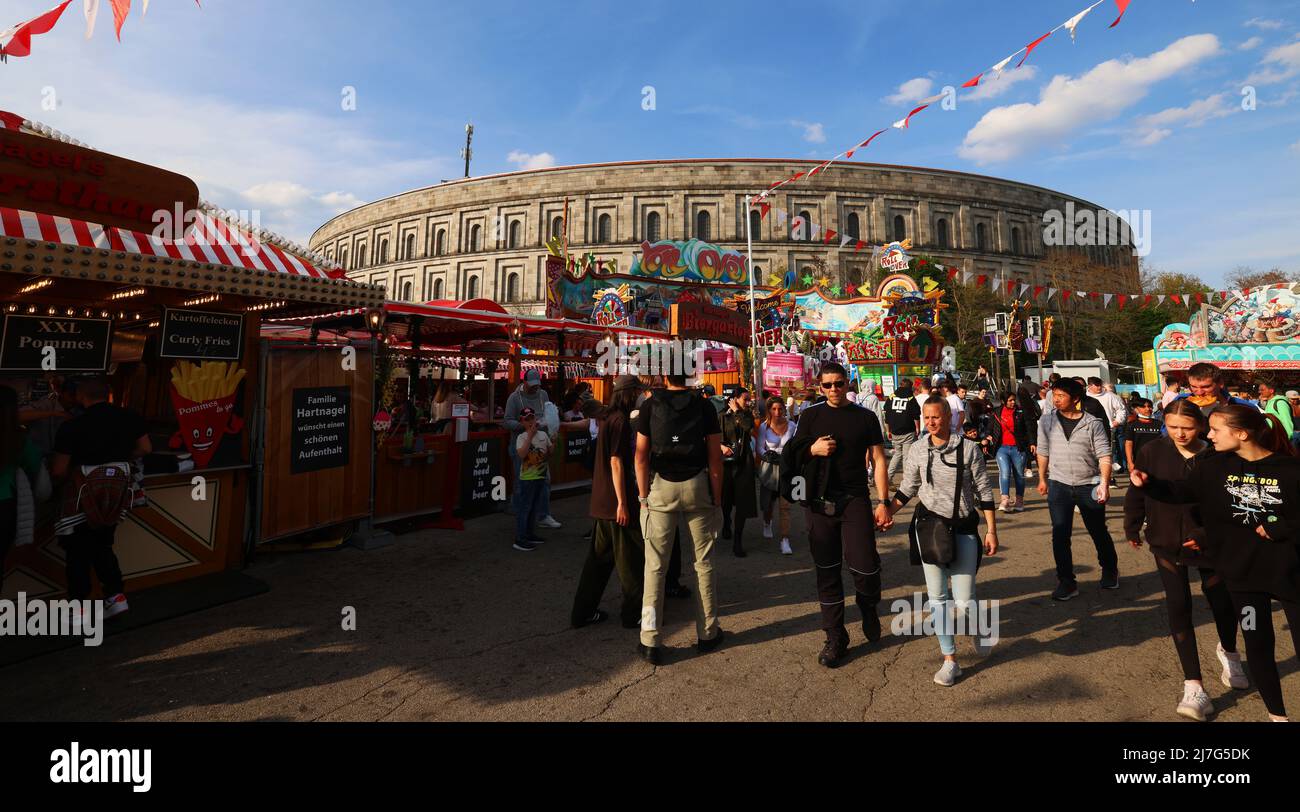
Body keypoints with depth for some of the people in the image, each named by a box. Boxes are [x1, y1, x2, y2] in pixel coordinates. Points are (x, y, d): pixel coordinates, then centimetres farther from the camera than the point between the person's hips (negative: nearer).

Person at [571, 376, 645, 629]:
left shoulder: (609, 418, 12)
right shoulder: (621, 420, -16)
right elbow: (616, 462, -20)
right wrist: (622, 503, -19)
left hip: (604, 501, 9)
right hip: (617, 501, -9)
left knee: (600, 557, 16)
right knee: (631, 558, 4)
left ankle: (583, 612, 23)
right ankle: (634, 614, 16)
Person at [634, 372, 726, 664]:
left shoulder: (651, 405, -1)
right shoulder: (703, 406, 0)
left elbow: (641, 456, -3)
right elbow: (715, 458, -3)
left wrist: (643, 497, 3)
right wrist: (717, 498, 3)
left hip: (661, 486, 0)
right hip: (697, 486, 1)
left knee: (655, 565, 4)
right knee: (703, 562, 12)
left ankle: (649, 641, 8)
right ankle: (708, 633, 23)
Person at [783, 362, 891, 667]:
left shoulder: (864, 417, 5)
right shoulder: (811, 417, 8)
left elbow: (878, 461, 3)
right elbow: (791, 457, 12)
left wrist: (884, 502, -4)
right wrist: (813, 450, -9)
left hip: (855, 500, -1)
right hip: (819, 502, 2)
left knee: (864, 566, -10)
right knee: (827, 570, 6)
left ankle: (869, 608, 25)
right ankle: (835, 637, 20)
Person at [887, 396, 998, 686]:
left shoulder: (968, 449, -7)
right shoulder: (916, 451, -1)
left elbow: (983, 490, -2)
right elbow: (907, 489, 9)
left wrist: (991, 530, -3)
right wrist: (885, 512, -2)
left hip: (963, 529, -2)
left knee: (964, 600, -2)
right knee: (937, 597, 7)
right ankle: (950, 660, 22)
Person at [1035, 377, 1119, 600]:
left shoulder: (1093, 424, -6)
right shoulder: (1047, 421, 1)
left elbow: (1104, 455, -8)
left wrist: (1104, 483, -19)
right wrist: (1042, 478, 13)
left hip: (1089, 485, -1)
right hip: (1059, 485, 1)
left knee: (1099, 532, 14)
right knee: (1060, 535, -1)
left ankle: (1110, 571, 38)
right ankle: (1066, 582, 8)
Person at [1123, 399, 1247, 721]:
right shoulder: (1151, 452, -10)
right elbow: (1137, 493, -1)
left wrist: (1210, 535, -13)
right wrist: (1132, 528, 5)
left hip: (1209, 544, 1)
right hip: (1167, 543, 0)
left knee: (1222, 602, 17)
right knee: (1178, 607, -6)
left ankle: (1228, 652, 50)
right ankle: (1194, 687, -1)